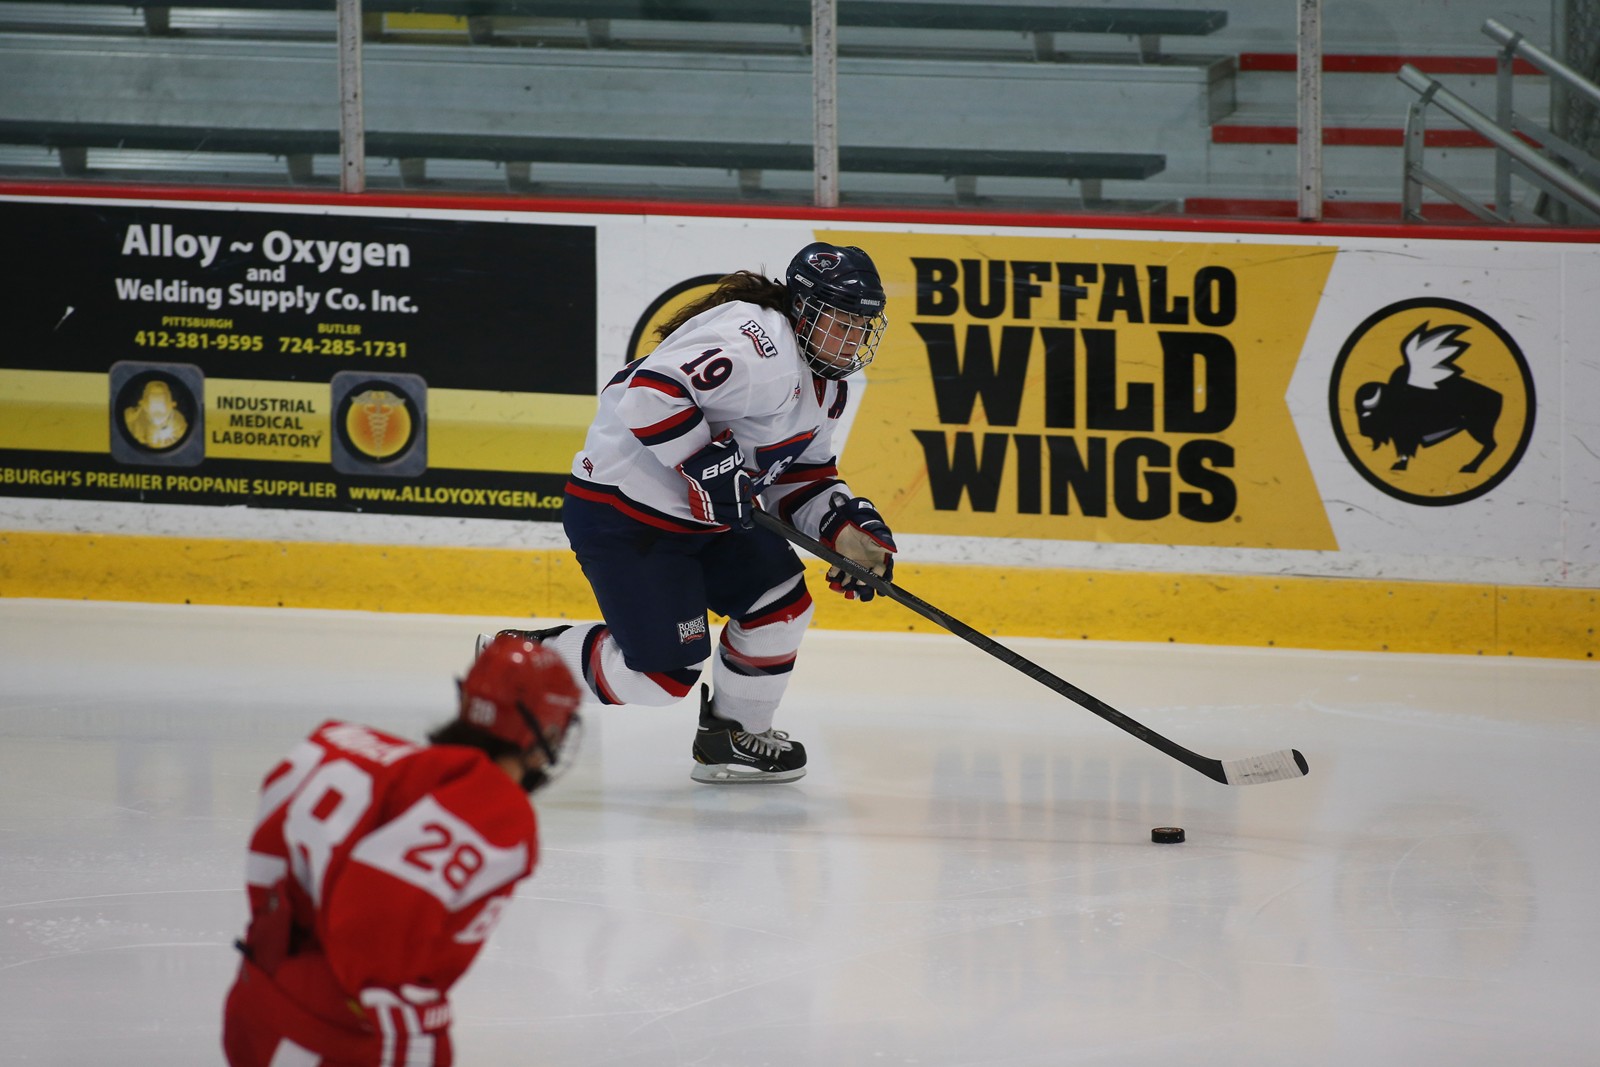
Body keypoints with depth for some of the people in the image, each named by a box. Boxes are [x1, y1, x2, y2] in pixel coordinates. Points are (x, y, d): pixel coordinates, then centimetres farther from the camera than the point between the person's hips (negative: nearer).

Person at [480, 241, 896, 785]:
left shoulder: (826, 385, 11)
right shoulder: (758, 345, -24)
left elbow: (801, 478, 18)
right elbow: (652, 391, -34)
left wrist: (847, 527, 0)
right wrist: (709, 467, -32)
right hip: (621, 514, -11)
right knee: (663, 673, -10)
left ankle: (732, 737, 22)